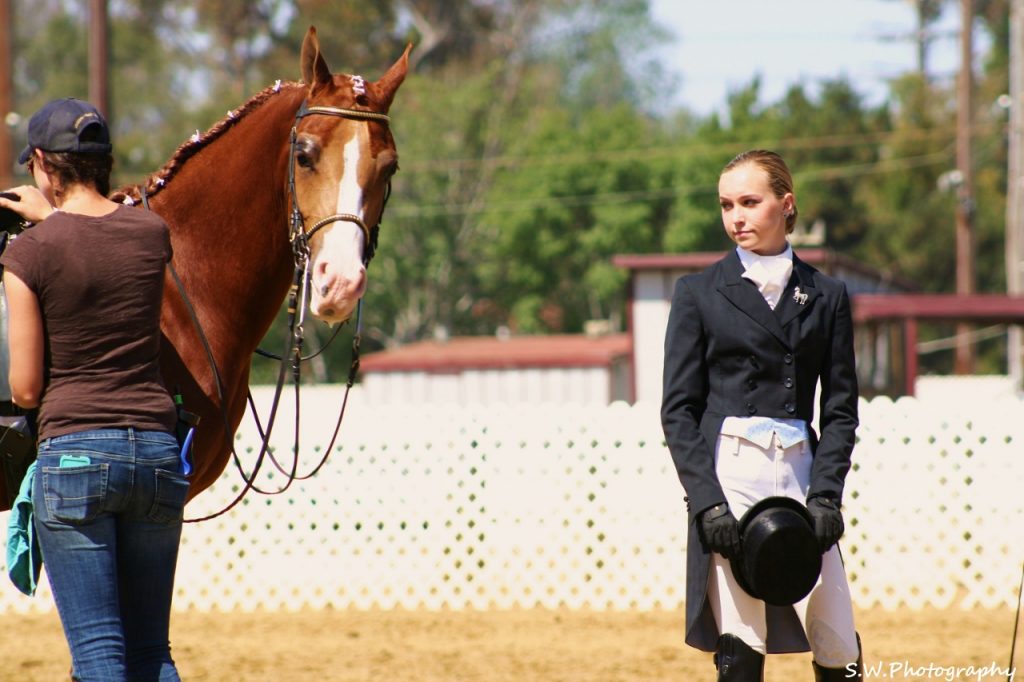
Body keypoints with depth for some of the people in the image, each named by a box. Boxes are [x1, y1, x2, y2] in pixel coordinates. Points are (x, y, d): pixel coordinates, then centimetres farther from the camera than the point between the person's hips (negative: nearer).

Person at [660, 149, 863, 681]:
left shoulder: (826, 296, 12)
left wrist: (825, 494, -4)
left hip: (801, 471, 2)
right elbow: (678, 409, 3)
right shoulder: (700, 292, 7)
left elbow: (840, 409, 10)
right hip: (727, 472, -2)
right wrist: (706, 501, -10)